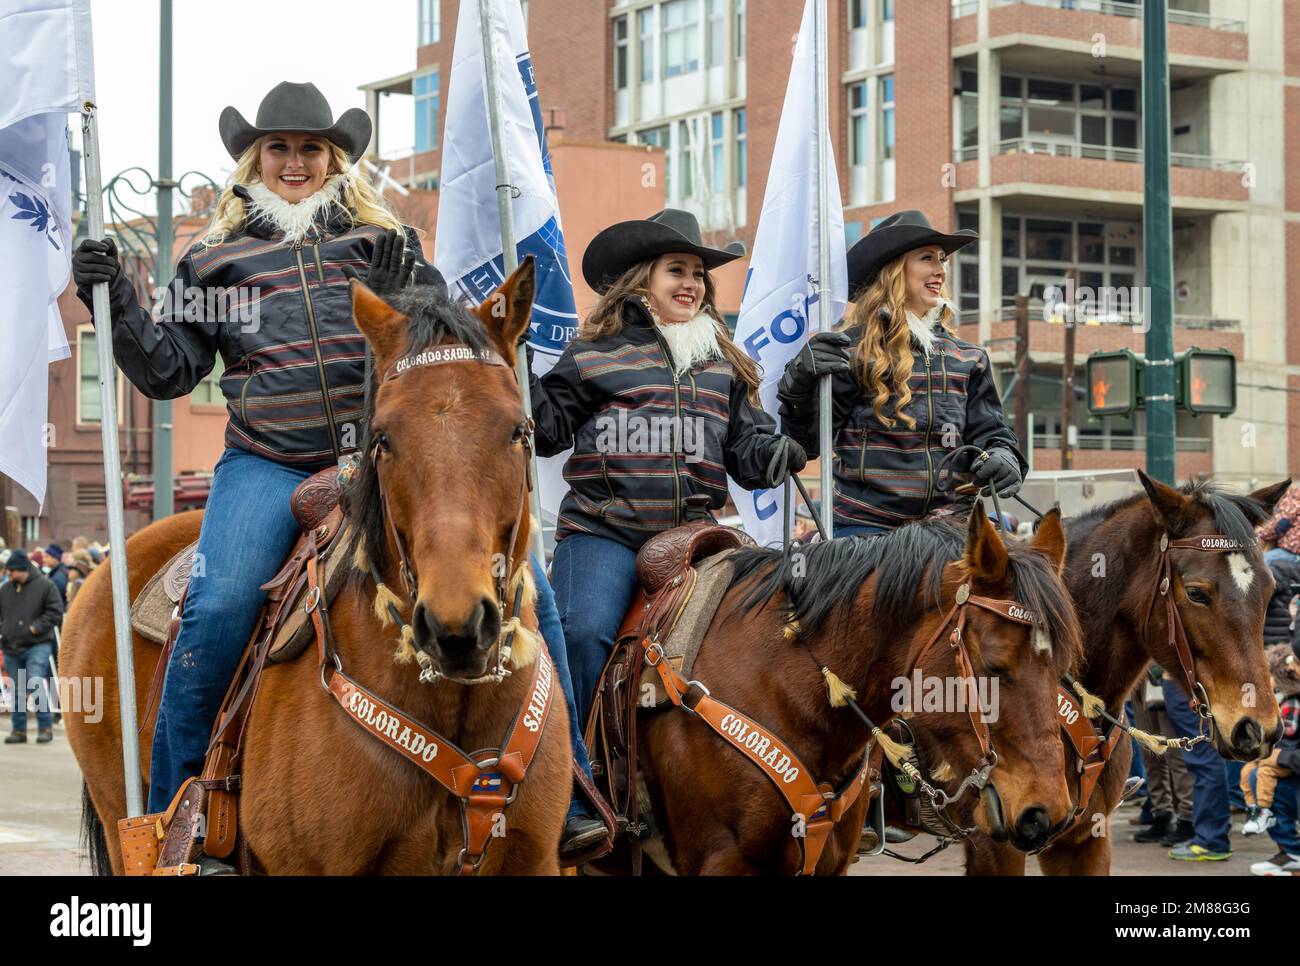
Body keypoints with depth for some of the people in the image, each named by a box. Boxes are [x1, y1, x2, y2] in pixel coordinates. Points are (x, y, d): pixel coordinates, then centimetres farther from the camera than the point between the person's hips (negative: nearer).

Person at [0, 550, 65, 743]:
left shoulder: (45, 585, -4)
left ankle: (45, 727, -8)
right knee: (17, 691, 9)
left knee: (36, 684, -19)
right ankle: (19, 730, 18)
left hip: (37, 645, -5)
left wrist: (36, 627, -14)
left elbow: (55, 612, -6)